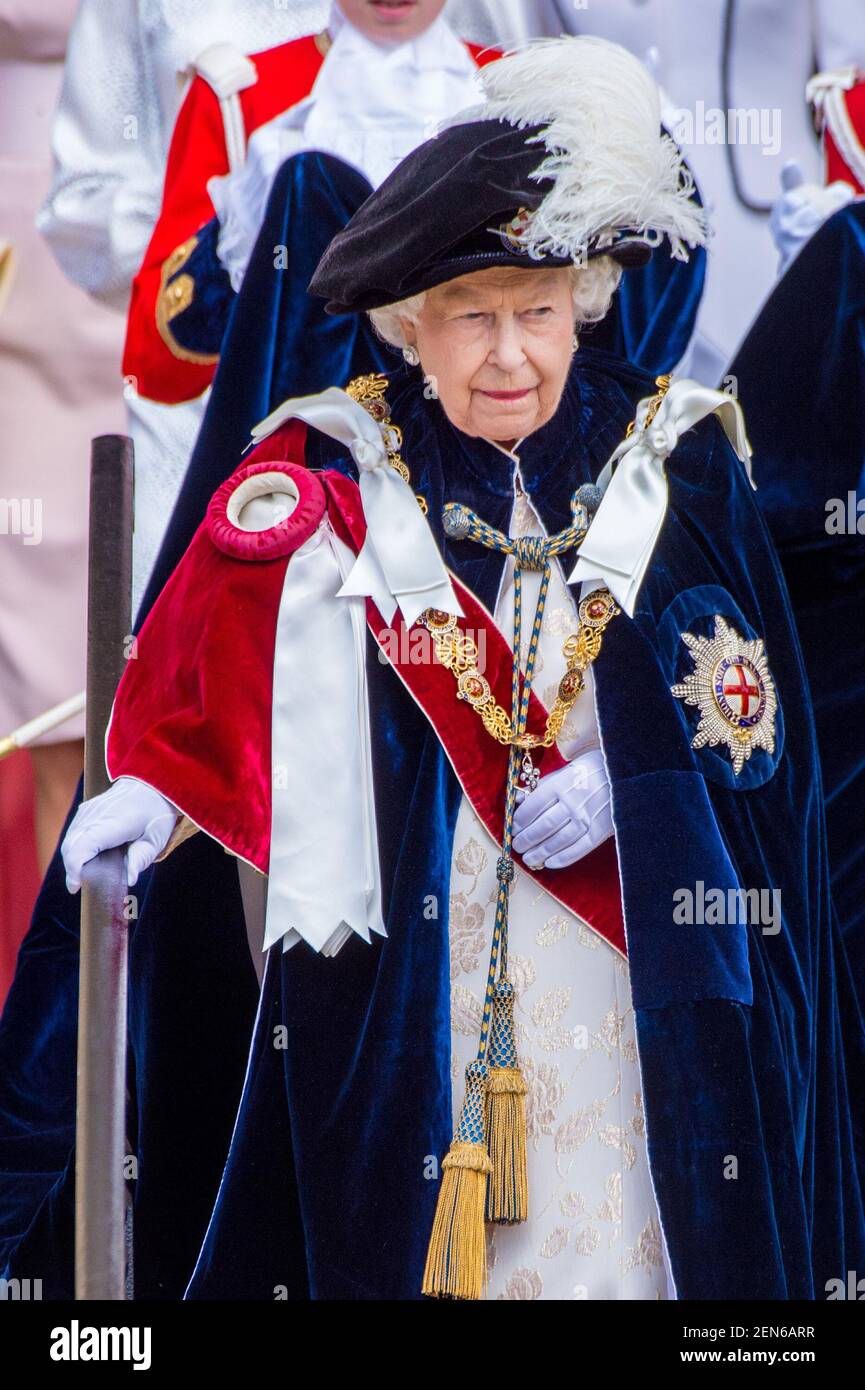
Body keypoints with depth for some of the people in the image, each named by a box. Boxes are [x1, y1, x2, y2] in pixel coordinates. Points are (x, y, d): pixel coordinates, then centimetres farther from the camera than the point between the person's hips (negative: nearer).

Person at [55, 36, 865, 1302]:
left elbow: (755, 699, 4)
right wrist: (156, 793, -30)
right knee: (401, 1217, 1)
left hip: (648, 948, 1)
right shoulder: (338, 472, 0)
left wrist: (632, 780, -11)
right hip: (411, 950, -1)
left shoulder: (672, 456, 3)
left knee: (633, 1213, 4)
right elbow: (217, 658, -14)